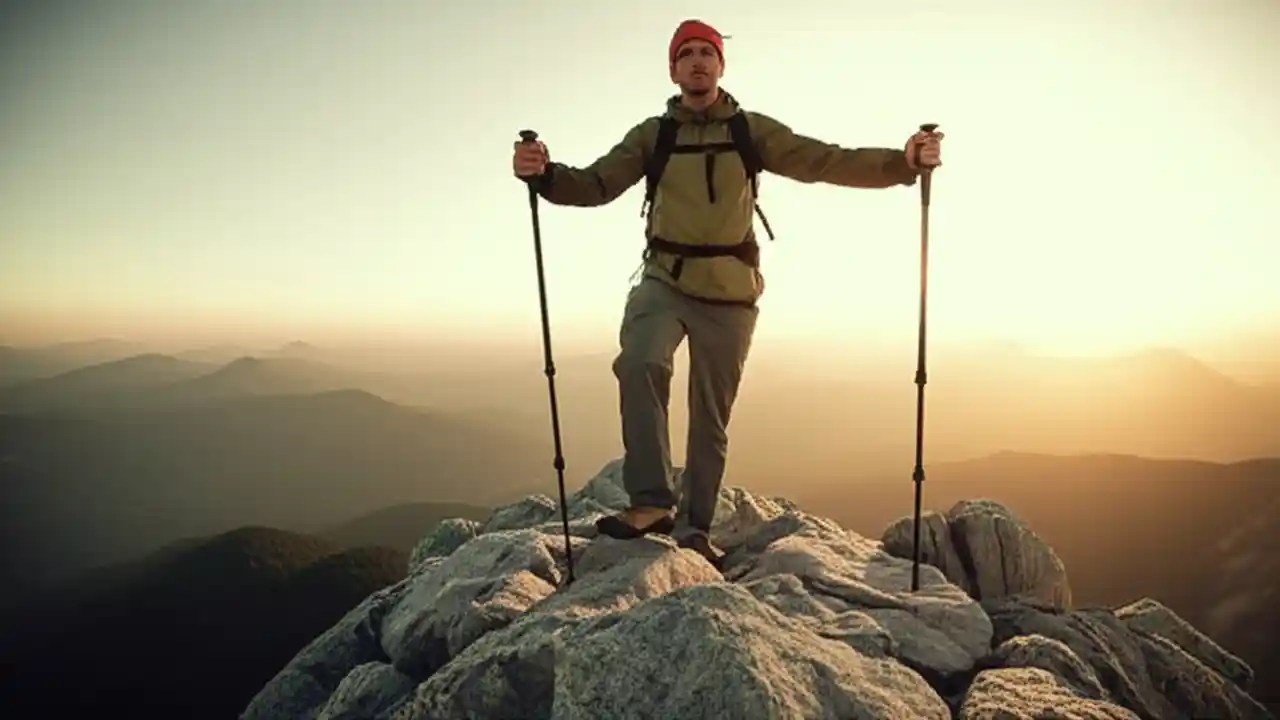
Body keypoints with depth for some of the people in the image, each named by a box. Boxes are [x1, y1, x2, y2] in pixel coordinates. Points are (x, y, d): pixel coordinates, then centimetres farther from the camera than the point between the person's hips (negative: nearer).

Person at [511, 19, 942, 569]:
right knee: (639, 363, -31)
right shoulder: (652, 135, 4)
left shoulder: (752, 131, 2)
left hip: (730, 293, 1)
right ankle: (653, 500, -23)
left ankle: (695, 526, 23)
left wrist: (902, 162, -19)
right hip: (665, 282, 0)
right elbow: (596, 185, -5)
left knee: (711, 417, 8)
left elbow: (825, 162, -5)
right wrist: (544, 174, -25)